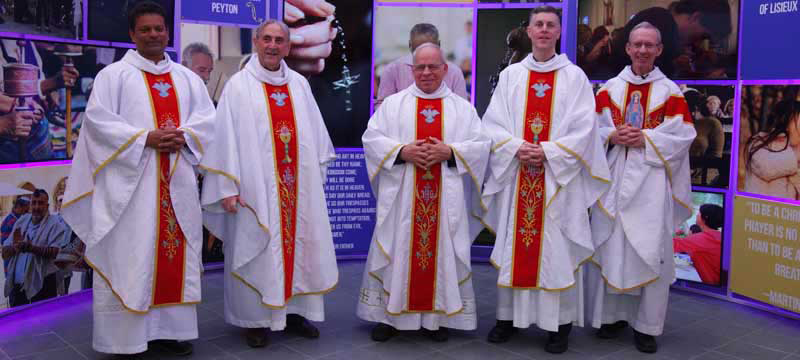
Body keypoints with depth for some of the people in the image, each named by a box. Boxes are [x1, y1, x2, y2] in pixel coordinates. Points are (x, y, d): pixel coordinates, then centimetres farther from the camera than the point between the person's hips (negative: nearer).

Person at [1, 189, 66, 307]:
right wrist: (15, 246, -13)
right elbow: (5, 254, 8)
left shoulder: (55, 224, -5)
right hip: (16, 284, 5)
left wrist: (31, 248, -31)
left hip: (42, 285, -5)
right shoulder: (21, 221, 10)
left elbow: (55, 252, -18)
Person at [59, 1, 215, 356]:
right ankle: (126, 335, 4)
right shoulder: (113, 75, 3)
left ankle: (170, 328, 15)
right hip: (130, 181, -4)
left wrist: (183, 137, -10)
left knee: (177, 253, 6)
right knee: (129, 257, -4)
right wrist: (145, 138, -16)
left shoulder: (187, 78, 16)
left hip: (178, 181, 4)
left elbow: (206, 117, 10)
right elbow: (97, 119, -7)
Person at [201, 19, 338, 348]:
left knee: (298, 245, 8)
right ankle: (255, 318, 13)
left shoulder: (299, 84, 10)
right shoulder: (239, 85, -2)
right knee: (256, 251, 2)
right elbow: (226, 137, -7)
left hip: (298, 186, 4)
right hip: (255, 185, -4)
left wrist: (317, 175, 13)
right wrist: (227, 187, -13)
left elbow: (315, 132, 15)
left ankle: (294, 311, 21)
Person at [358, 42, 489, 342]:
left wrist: (450, 152, -14)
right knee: (397, 253, 3)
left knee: (444, 254, 4)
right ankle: (389, 315, 14)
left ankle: (438, 316, 16)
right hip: (401, 195, 0)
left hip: (446, 198, 1)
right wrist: (402, 151, -14)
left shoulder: (463, 107, 8)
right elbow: (371, 139, 0)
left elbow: (481, 146, 2)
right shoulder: (393, 103, 7)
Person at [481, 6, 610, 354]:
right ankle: (508, 315, 17)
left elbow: (584, 128, -4)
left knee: (557, 248, 0)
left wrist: (547, 151, -15)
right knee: (512, 244, 6)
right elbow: (492, 123, 4)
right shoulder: (510, 75, 9)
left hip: (559, 176, -2)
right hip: (516, 175, 2)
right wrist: (516, 148, -13)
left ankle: (560, 322, 10)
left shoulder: (574, 76, 3)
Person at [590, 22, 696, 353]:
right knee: (609, 248, 4)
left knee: (650, 253, -3)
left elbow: (682, 137, -2)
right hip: (612, 179, 2)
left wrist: (645, 140, -14)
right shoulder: (609, 89, 10)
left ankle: (647, 325, 8)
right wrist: (613, 137, -13)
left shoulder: (671, 93, 5)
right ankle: (613, 315, 19)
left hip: (651, 183, -2)